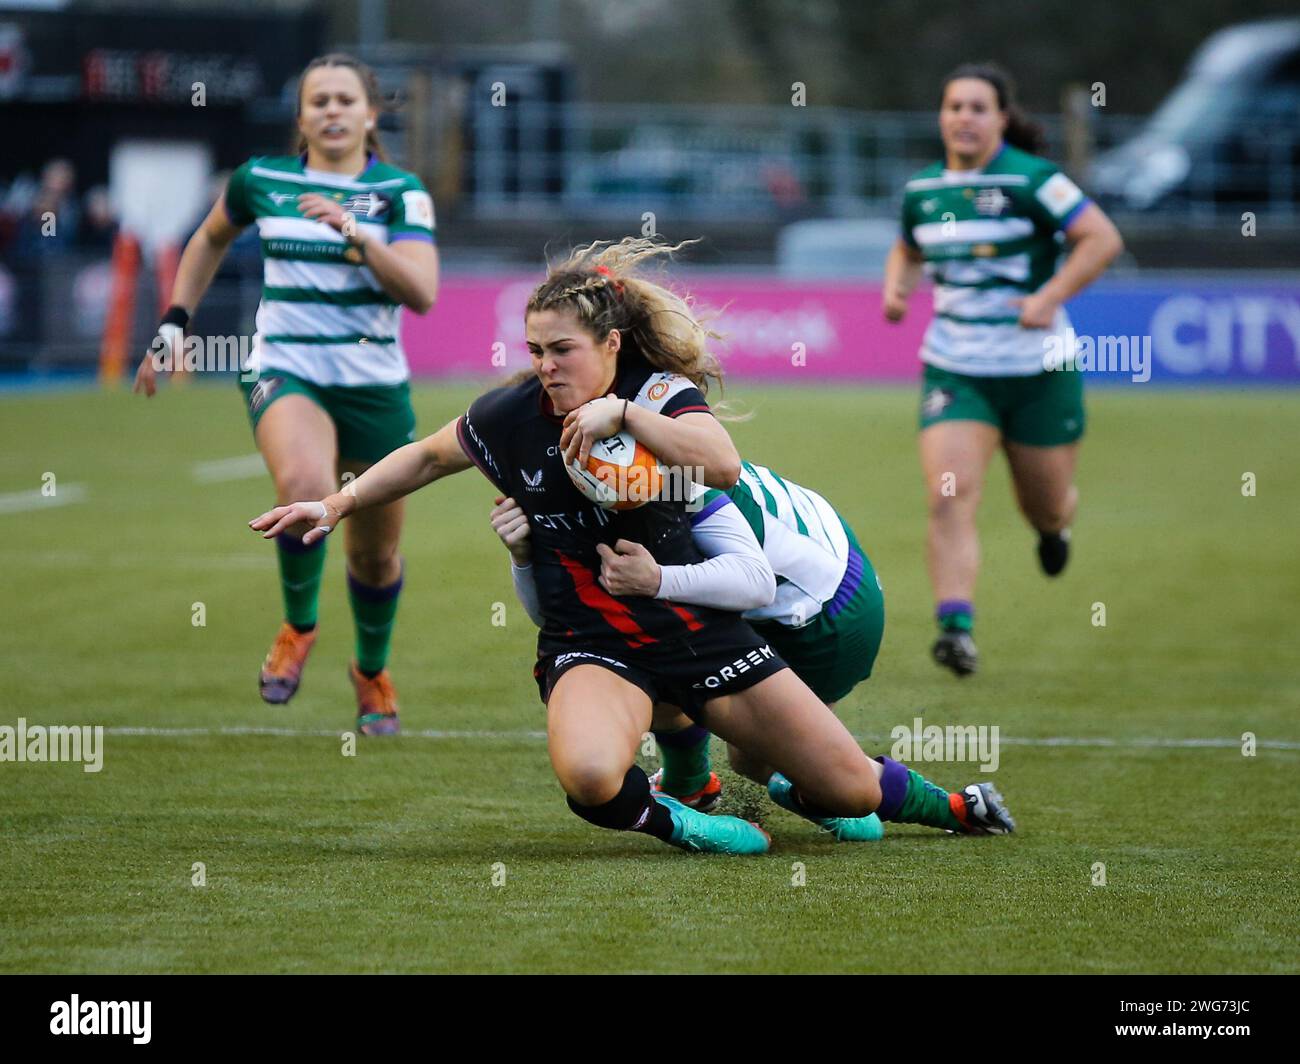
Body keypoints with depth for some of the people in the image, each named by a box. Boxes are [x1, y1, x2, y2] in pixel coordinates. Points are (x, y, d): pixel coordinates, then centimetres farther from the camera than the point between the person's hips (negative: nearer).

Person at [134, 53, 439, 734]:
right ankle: (298, 624, -6)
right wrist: (174, 324, 17)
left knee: (375, 556, 10)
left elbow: (422, 293, -16)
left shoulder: (399, 192, -2)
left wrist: (353, 233, -26)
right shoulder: (261, 180, 3)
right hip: (284, 372, -1)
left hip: (374, 386, 1)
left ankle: (372, 672, 42)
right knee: (306, 486, -34)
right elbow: (211, 238, 24)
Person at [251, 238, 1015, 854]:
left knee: (852, 788, 3)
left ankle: (946, 805, 39)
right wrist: (337, 505, 11)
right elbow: (425, 459, 15)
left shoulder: (661, 393, -10)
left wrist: (623, 413, -33)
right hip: (592, 646, 0)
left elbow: (724, 465, -31)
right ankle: (671, 822, -5)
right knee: (590, 776, -39)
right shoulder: (511, 418, -6)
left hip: (700, 629, 0)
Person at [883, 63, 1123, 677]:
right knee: (950, 498, -18)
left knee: (1046, 507, 13)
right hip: (955, 373, 3)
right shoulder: (921, 190, 5)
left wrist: (1051, 297, -23)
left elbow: (1103, 239, -14)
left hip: (1038, 372, -2)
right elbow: (908, 250, 24)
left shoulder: (1030, 181, -11)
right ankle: (956, 627, -23)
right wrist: (897, 287, 3)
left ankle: (1054, 528, 52)